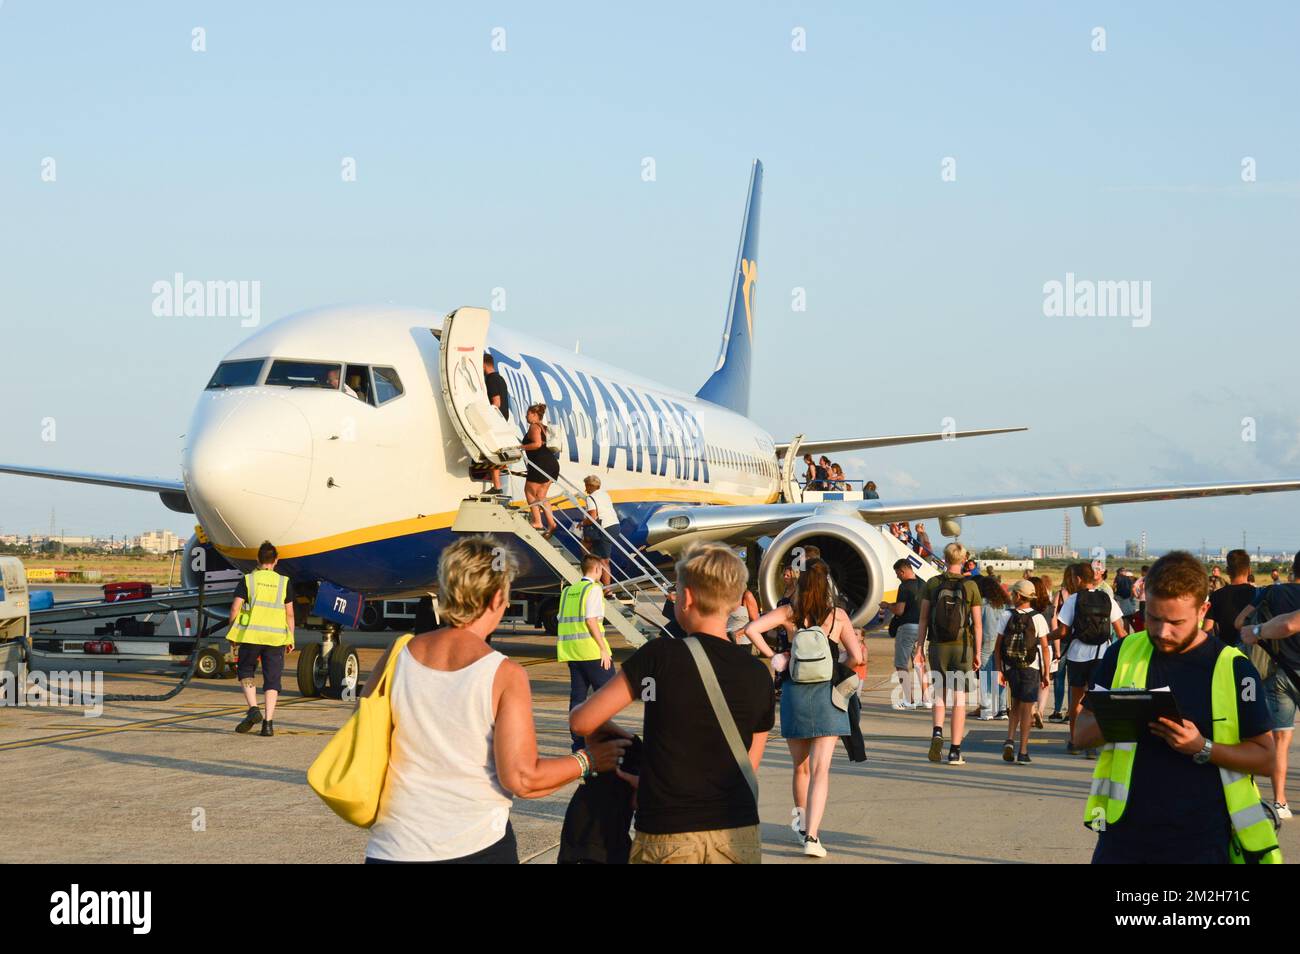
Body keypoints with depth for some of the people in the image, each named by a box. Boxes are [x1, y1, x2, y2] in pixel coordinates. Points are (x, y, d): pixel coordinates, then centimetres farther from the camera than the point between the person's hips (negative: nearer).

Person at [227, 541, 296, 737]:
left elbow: (235, 607, -3)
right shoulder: (284, 582, 5)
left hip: (251, 635, -1)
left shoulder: (247, 580, 1)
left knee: (245, 671, 17)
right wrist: (290, 639, 13)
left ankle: (253, 709, -3)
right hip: (276, 637, 1)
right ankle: (269, 722, -2)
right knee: (272, 680, 5)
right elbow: (289, 613, 6)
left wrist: (232, 633, 8)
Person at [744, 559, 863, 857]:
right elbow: (856, 657, -7)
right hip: (826, 693, -2)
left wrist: (772, 656, -3)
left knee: (801, 767, 19)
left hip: (794, 692, 2)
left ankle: (802, 821, 33)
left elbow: (752, 629, -13)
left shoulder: (790, 613, -1)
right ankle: (811, 835, -17)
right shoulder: (838, 615, -3)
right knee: (820, 769, -6)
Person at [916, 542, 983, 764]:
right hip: (962, 646, -1)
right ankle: (955, 750, 2)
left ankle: (937, 732, -10)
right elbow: (977, 623, -2)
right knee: (959, 698, 3)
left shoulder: (932, 584, 0)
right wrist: (978, 652, 5)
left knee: (940, 693, 16)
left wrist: (919, 646, 3)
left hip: (938, 646, 1)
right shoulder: (970, 586, -3)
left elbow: (923, 619, -1)